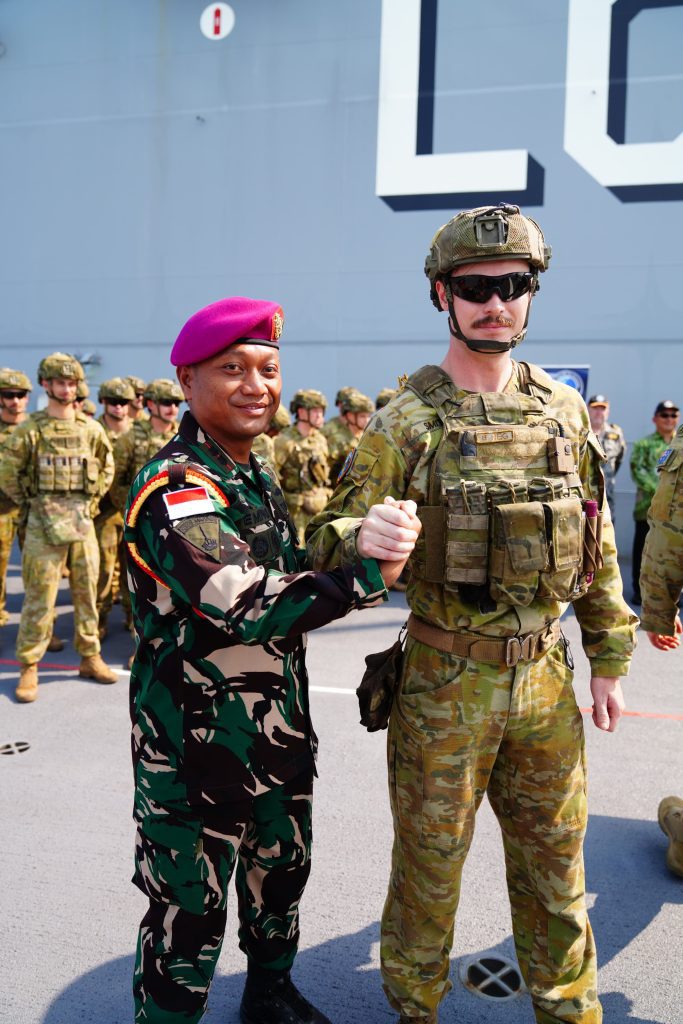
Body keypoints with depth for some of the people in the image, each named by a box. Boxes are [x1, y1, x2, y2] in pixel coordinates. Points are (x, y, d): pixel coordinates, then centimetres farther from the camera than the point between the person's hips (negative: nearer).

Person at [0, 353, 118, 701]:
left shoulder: (90, 428, 6)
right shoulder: (30, 429, -3)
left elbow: (107, 468, 17)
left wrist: (92, 501, 11)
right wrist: (29, 505, 2)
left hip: (82, 520, 4)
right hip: (44, 522, -3)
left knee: (87, 591, 10)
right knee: (39, 596, -2)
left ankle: (90, 658, 22)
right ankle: (29, 667, 7)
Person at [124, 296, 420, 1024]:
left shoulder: (257, 477, 8)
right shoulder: (172, 487, -21)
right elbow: (245, 604, -31)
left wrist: (356, 543, -1)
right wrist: (367, 575, -28)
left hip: (279, 736, 9)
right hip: (195, 746, -9)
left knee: (281, 877, 25)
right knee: (188, 917, 5)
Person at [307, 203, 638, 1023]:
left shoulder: (563, 411, 3)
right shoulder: (407, 421, -9)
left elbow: (598, 547, 9)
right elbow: (332, 536, -9)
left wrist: (608, 659, 10)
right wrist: (371, 541, -33)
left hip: (546, 677, 4)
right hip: (446, 681, -3)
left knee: (555, 864, 19)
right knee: (430, 865, 13)